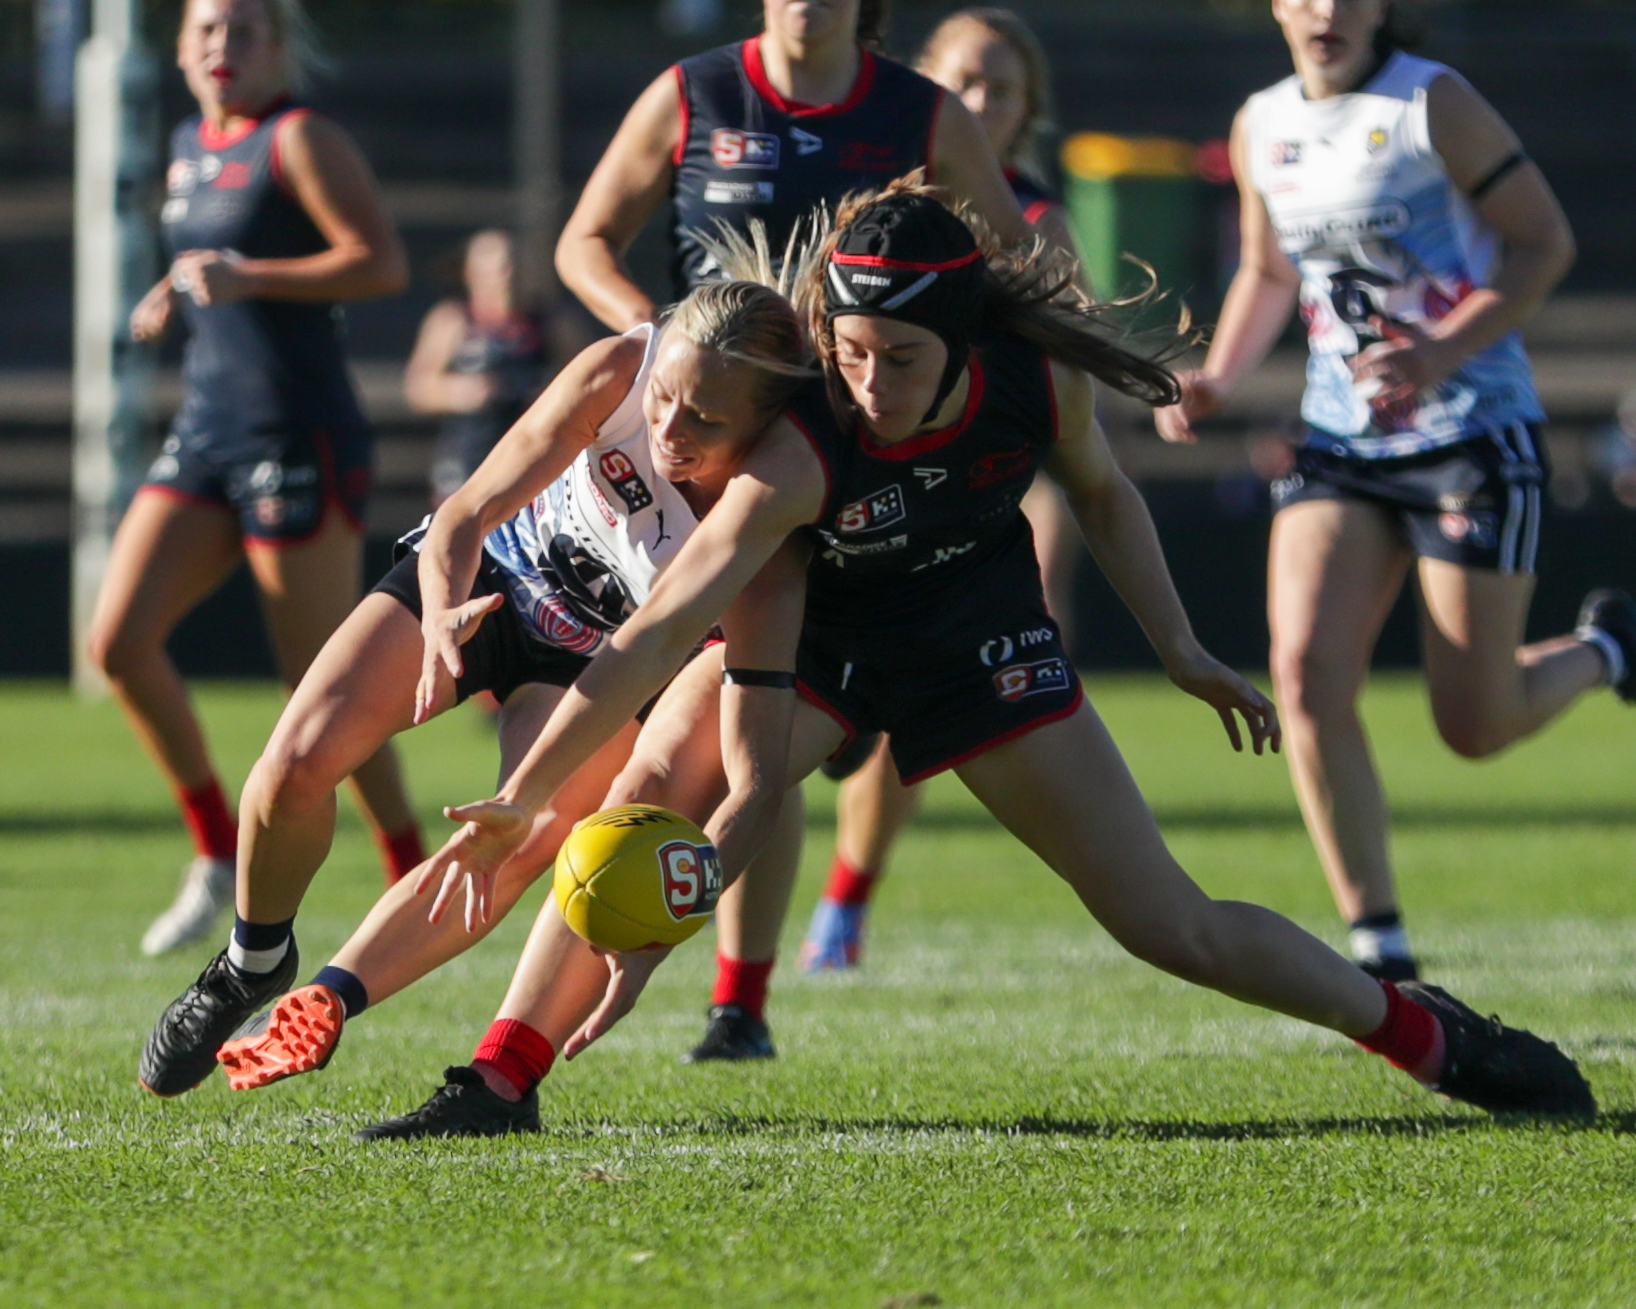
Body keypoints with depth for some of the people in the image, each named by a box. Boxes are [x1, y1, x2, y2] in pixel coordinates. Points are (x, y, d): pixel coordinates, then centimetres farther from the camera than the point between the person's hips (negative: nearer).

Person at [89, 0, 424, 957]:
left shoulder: (299, 139, -8)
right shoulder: (189, 149, 15)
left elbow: (382, 262, -17)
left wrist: (244, 277, -23)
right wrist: (175, 300, 9)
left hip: (297, 437, -8)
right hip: (206, 434, 8)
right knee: (119, 639, -6)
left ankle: (416, 881, 9)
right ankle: (218, 852, 8)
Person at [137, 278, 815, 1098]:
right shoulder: (615, 376, -31)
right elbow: (468, 513, -25)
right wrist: (441, 621, -48)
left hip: (602, 653, -1)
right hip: (489, 569, 1)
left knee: (522, 845, -26)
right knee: (299, 760, -14)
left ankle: (321, 1004, -8)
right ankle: (251, 968, 15)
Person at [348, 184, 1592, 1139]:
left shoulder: (1041, 377, -25)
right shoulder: (803, 448, -35)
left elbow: (1100, 491, 1)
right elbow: (662, 633, -37)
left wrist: (1181, 648, -1)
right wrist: (518, 799, -41)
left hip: (982, 644, 2)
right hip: (817, 633, -2)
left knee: (1173, 927, 1)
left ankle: (1430, 1034, 19)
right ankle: (501, 1083, -17)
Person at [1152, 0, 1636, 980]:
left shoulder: (1435, 104, -11)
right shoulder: (1262, 127, 6)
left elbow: (1544, 241, -10)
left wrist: (1441, 353, -23)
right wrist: (1217, 380, 4)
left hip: (1473, 432, -5)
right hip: (1341, 444, 5)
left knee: (1475, 726, -2)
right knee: (1306, 672, -16)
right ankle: (1380, 952, -10)